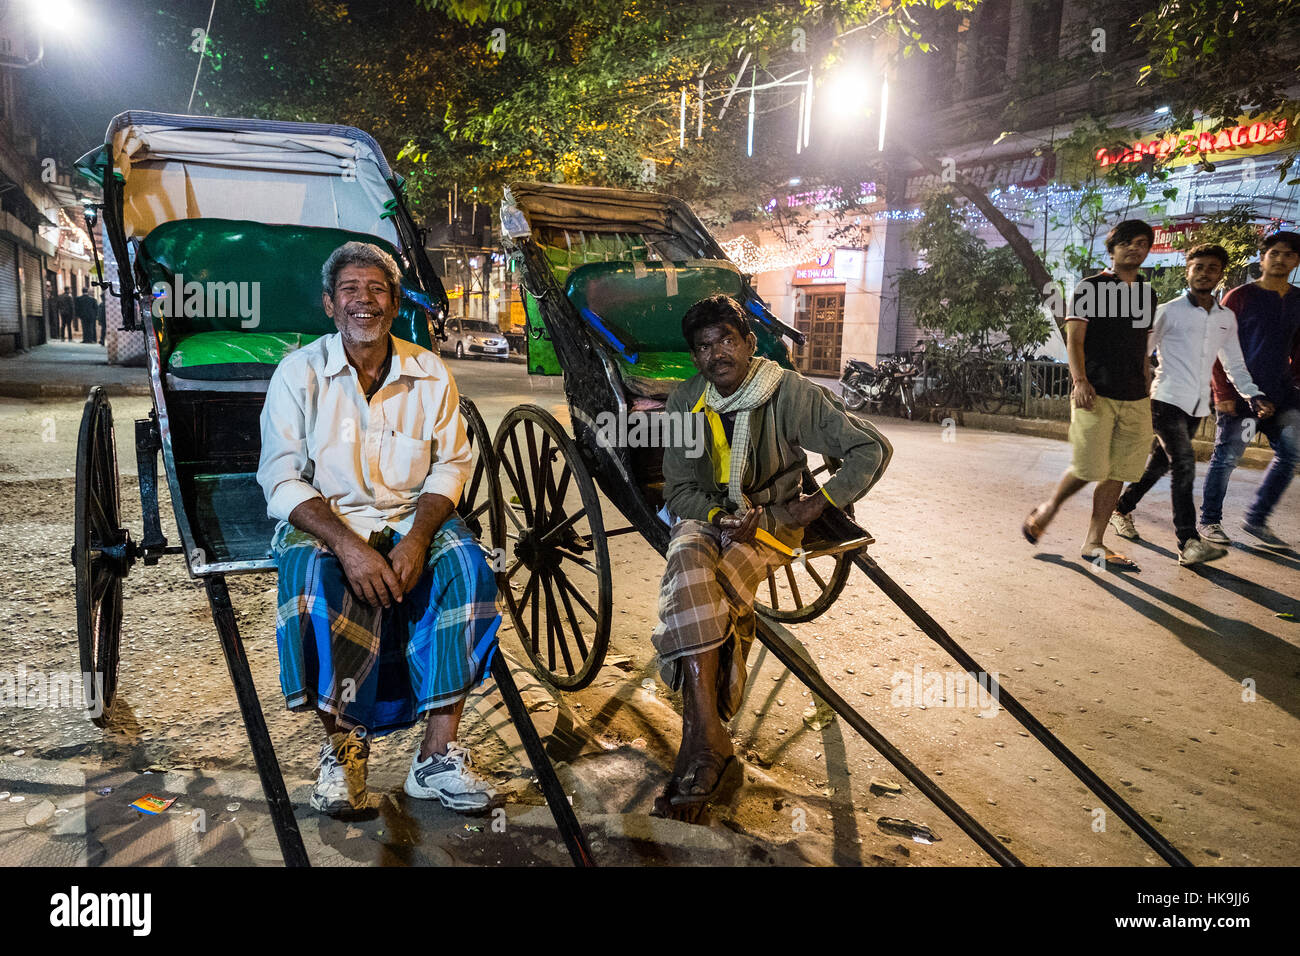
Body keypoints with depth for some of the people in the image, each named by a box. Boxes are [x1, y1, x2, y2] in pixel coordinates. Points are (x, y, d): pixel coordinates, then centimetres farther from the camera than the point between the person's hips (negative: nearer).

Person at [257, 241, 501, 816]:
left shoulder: (430, 374, 5)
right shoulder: (299, 372, -1)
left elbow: (450, 466, 2)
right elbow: (282, 480, -7)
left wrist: (417, 539, -17)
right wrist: (348, 545, -23)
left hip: (411, 523, 2)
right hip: (323, 526, -1)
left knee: (466, 564, -28)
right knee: (312, 577, -35)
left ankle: (437, 755, -22)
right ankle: (341, 746, -14)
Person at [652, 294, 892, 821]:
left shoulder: (790, 394, -12)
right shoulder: (686, 401, -1)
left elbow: (873, 449, -10)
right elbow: (679, 490, 0)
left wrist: (814, 505, -15)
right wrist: (719, 516, -20)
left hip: (771, 522, -2)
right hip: (704, 516, 3)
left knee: (714, 596, -33)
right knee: (687, 565, -33)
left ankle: (699, 745, -25)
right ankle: (712, 749, -39)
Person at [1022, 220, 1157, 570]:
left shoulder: (1147, 295, 18)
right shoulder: (1091, 287, 1)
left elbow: (1144, 350, 23)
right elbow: (1074, 339, -6)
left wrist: (1146, 394, 18)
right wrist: (1080, 381, -19)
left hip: (1135, 399, 6)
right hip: (1096, 395, -5)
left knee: (1118, 472, 2)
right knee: (1089, 469, -9)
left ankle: (1094, 543, 10)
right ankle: (1047, 509, 17)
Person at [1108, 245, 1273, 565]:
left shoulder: (1226, 318, 13)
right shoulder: (1169, 312, -2)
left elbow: (1235, 365, 18)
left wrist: (1255, 395, 4)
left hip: (1197, 406, 6)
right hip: (1167, 400, -6)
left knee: (1159, 465, 12)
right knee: (1184, 464, -16)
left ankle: (1121, 509, 30)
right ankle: (1188, 542, -18)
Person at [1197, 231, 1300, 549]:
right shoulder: (1240, 297, -2)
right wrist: (1223, 393, -12)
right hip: (1240, 394, -5)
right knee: (1226, 457, -2)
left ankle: (1257, 519, 14)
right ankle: (1209, 520, 11)